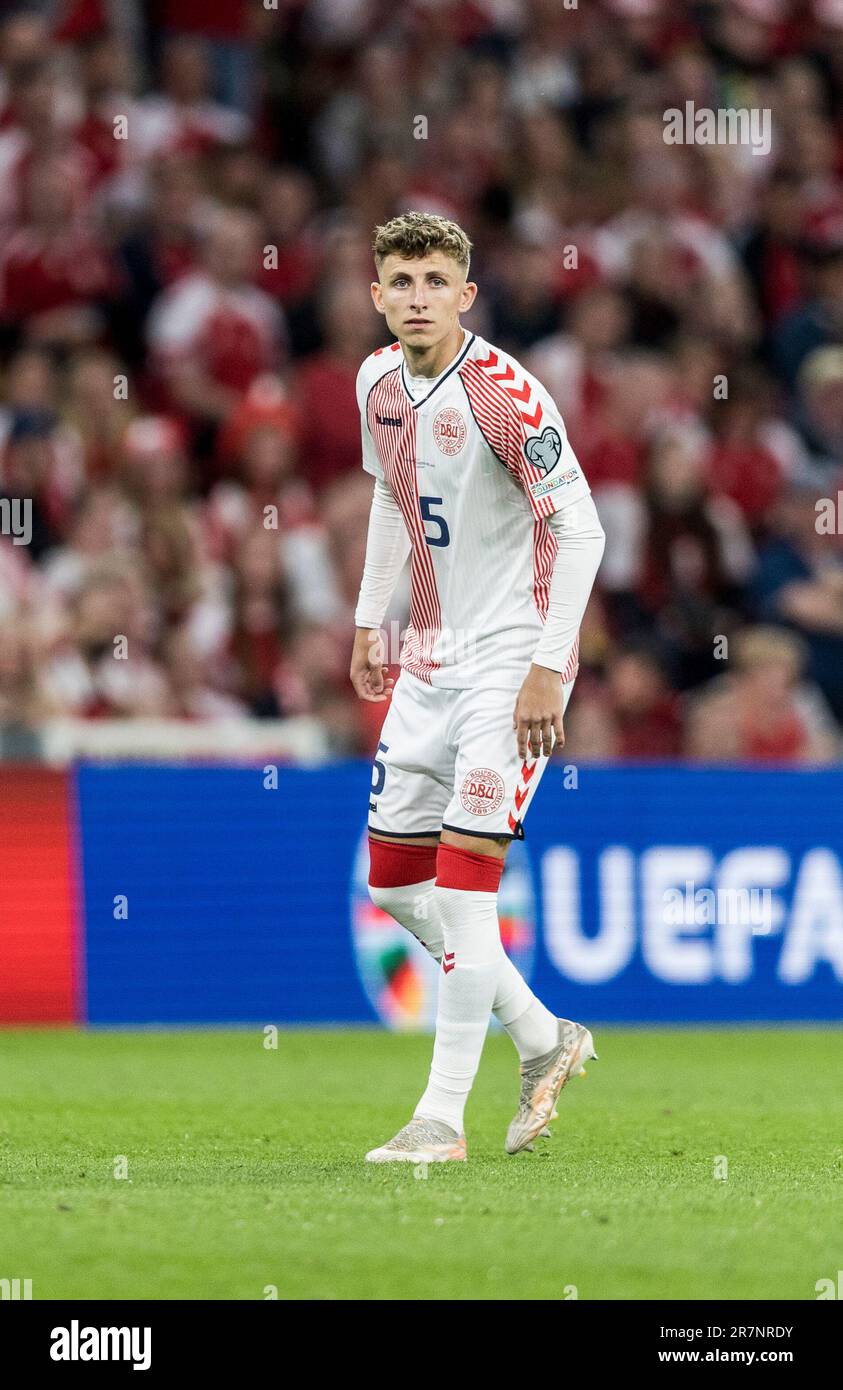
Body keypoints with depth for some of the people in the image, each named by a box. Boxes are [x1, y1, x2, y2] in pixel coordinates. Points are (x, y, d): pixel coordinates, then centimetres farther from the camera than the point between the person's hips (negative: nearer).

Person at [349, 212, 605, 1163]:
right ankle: (543, 1041, 25)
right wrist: (370, 619, 20)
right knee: (393, 878, 9)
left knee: (463, 879, -13)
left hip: (512, 656, -8)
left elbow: (581, 531, -20)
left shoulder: (506, 396, -19)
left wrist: (549, 666, -23)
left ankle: (443, 1117, -8)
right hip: (431, 654, 8)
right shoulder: (379, 382, 4)